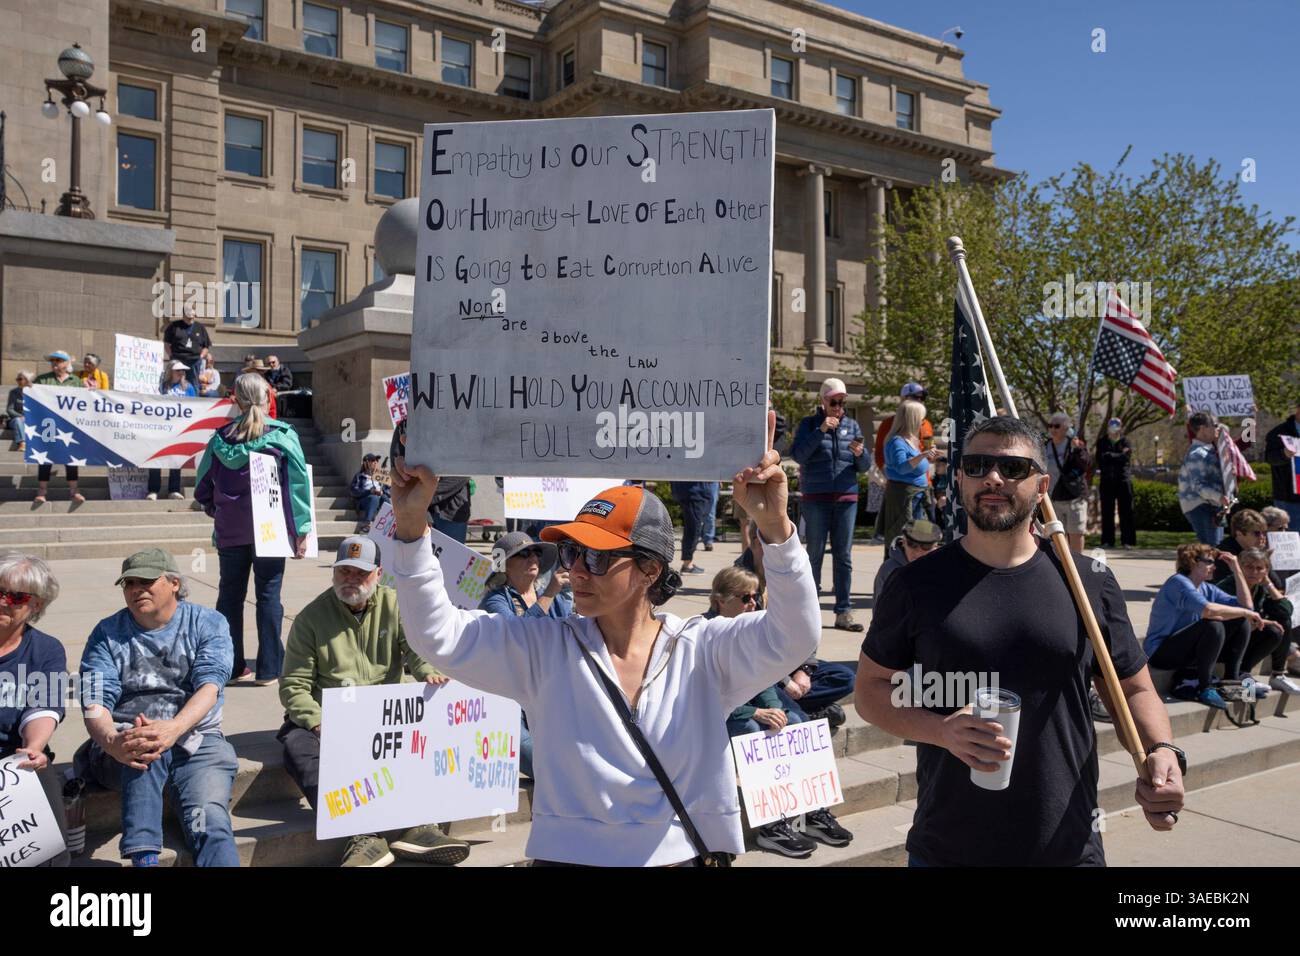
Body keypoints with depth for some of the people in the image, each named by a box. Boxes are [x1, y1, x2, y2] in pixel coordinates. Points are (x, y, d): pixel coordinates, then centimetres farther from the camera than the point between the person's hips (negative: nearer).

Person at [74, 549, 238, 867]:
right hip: (124, 744, 1)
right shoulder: (107, 633, 9)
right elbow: (95, 703, -5)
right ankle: (143, 856, -39)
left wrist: (174, 728, -31)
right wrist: (112, 741, -29)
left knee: (209, 821, -26)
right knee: (145, 748, -36)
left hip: (195, 737, 0)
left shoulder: (208, 623, 6)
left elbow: (209, 686, -10)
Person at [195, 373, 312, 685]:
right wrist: (301, 530, -3)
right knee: (268, 596, 3)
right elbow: (298, 484, -7)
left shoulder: (220, 438, 4)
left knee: (230, 595, 11)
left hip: (230, 531, 2)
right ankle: (268, 668, 5)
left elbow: (203, 489, 9)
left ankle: (232, 666, 16)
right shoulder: (283, 436, -5)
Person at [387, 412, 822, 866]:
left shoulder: (702, 650, -5)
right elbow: (436, 634, -7)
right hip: (566, 854, 2)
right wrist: (411, 523, -20)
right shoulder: (544, 647, -2)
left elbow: (794, 638, -19)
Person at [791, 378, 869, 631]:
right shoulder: (809, 424, 5)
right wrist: (821, 430, -17)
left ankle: (843, 612, 6)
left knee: (844, 555, 3)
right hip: (815, 499, -3)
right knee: (815, 554, 1)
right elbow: (797, 454, -11)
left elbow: (864, 466, 11)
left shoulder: (852, 426, 13)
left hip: (846, 498, 3)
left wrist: (860, 453, -11)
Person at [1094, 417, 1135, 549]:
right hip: (1107, 480, 1)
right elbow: (1100, 458, -5)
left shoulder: (1125, 441, 8)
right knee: (1107, 511, 1)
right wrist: (1119, 456, -8)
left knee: (1126, 511, -1)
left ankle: (1127, 541, 3)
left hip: (1123, 479, -1)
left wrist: (1110, 456, -6)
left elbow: (1127, 458, -6)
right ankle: (1107, 541, 5)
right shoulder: (1102, 441, 9)